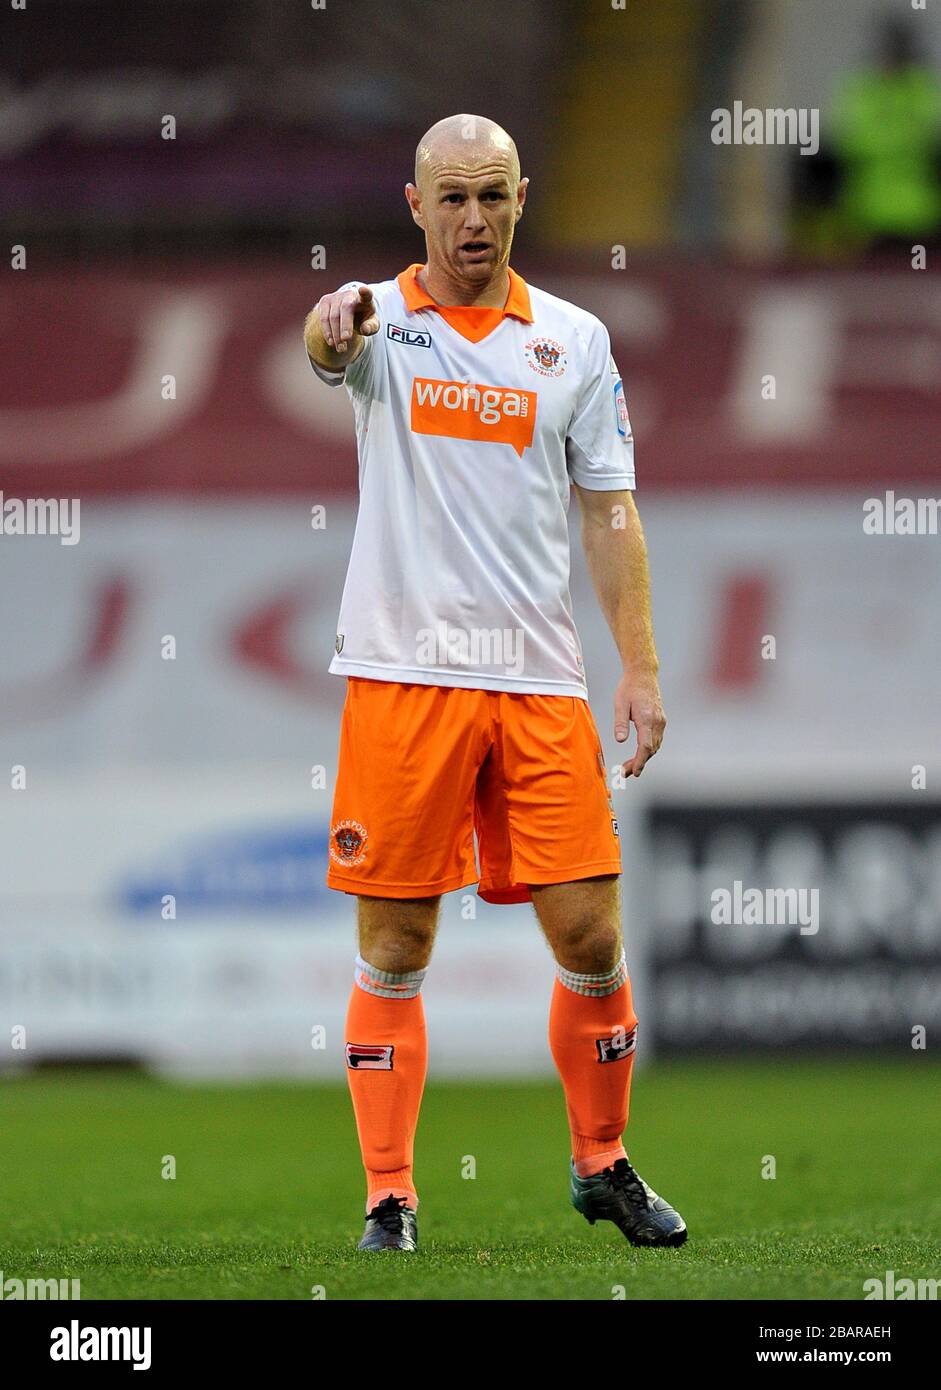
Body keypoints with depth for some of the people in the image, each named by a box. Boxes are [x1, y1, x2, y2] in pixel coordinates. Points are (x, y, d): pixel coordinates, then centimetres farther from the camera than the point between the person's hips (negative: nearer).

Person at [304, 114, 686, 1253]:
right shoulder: (383, 323, 3)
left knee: (590, 938, 0)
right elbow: (324, 343, -23)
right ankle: (389, 1194, 8)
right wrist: (339, 320, -48)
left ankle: (602, 1165, 19)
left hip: (540, 679, 2)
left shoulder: (575, 339, 10)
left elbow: (609, 513, 11)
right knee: (394, 952, 0)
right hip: (402, 675, -2)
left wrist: (641, 667, 3)